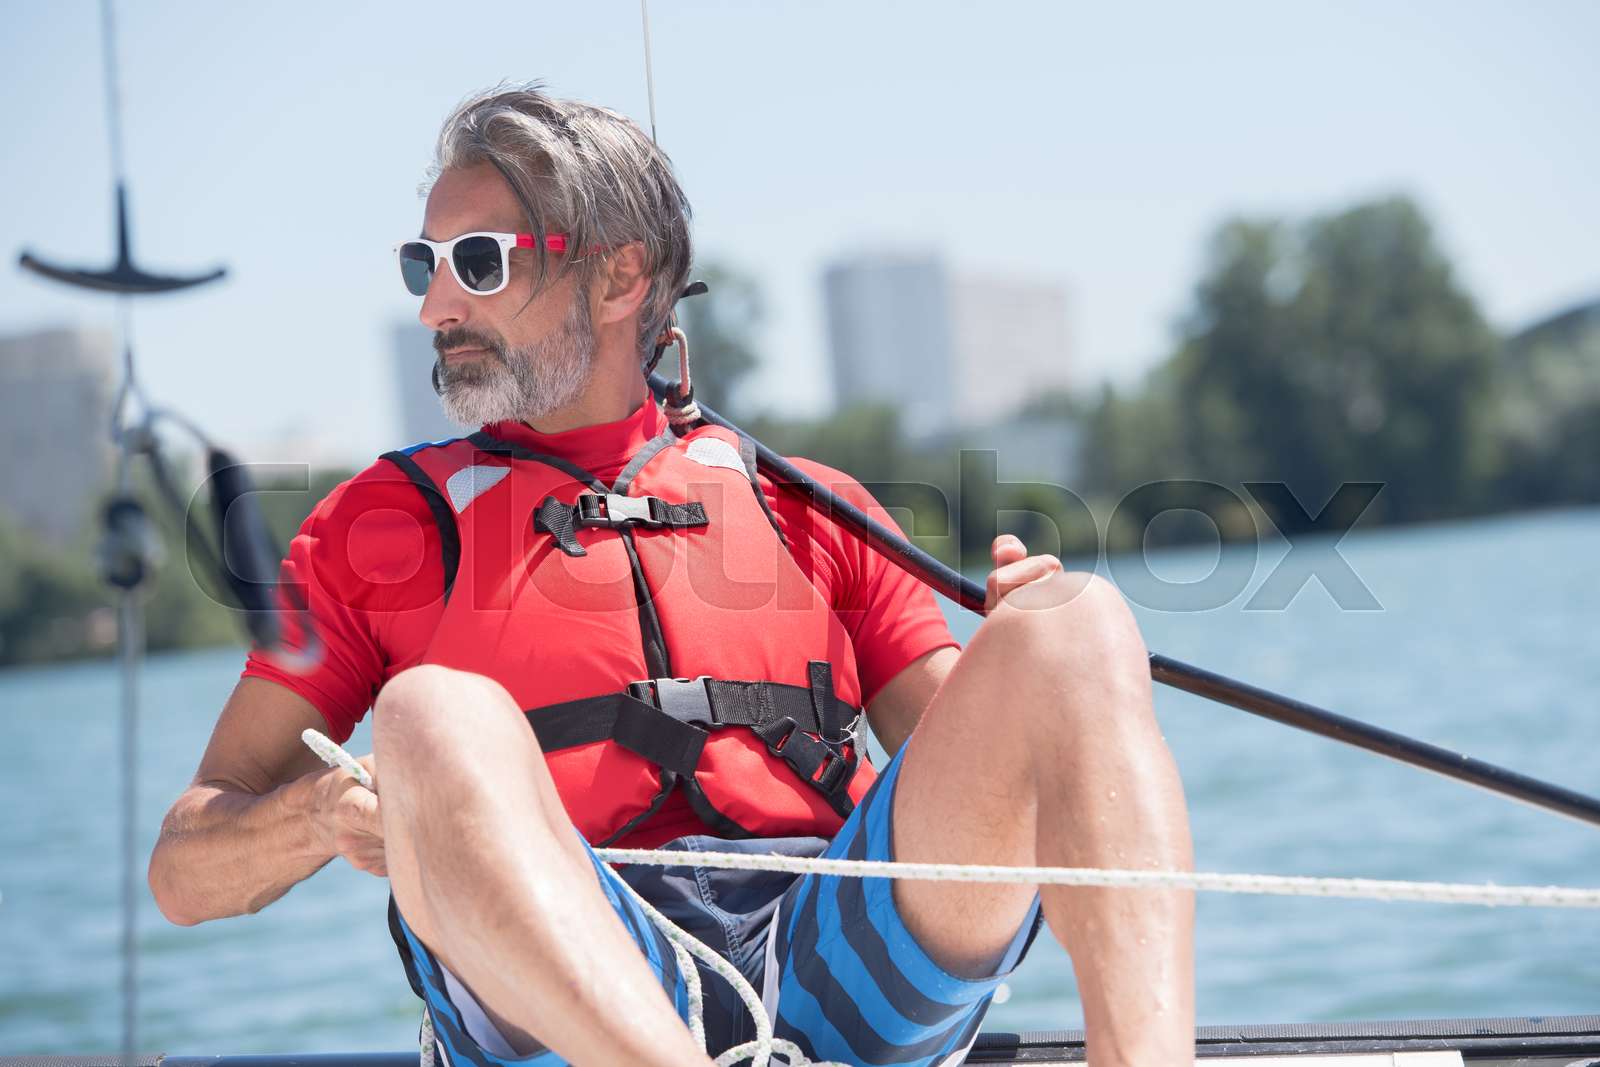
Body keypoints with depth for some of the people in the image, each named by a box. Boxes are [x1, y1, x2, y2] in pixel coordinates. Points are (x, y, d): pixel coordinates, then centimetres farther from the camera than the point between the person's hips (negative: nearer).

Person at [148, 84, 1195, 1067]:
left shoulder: (811, 508, 24)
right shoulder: (381, 521, 19)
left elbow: (984, 775, 20)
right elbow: (184, 875, 14)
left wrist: (1028, 647, -3)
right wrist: (323, 814, -9)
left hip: (844, 961, 2)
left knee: (1071, 620, -17)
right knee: (433, 717, -31)